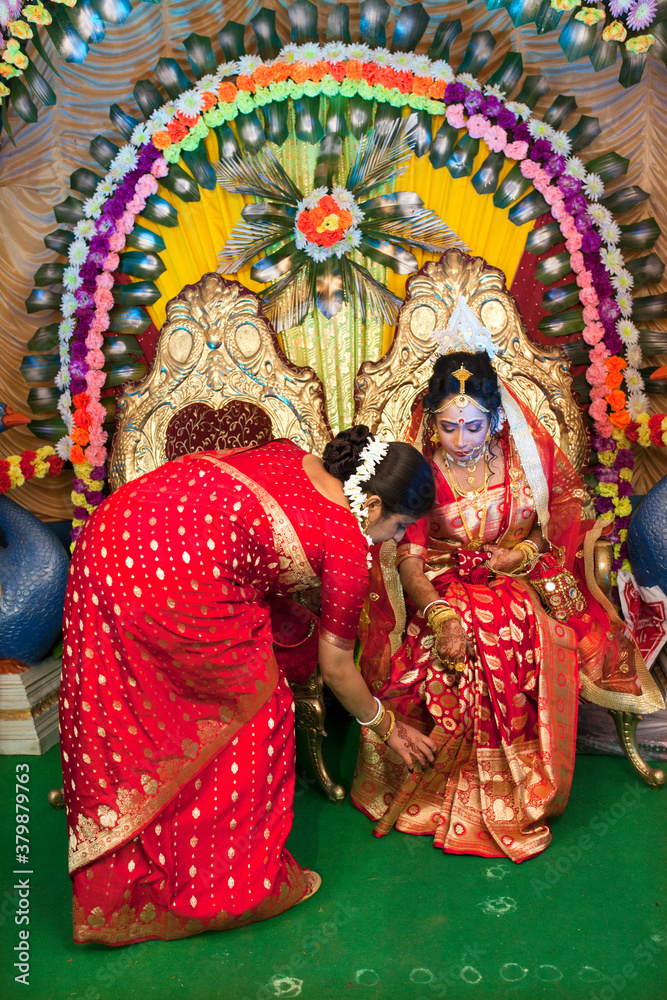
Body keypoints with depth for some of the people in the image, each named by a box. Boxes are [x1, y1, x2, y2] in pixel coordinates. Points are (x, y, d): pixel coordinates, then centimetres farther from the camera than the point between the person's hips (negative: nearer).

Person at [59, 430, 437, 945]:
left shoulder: (289, 455, 18)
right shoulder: (347, 545, 1)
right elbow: (336, 666, 9)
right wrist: (387, 726, 25)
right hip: (176, 582, -9)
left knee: (123, 722, 21)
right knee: (253, 711, 13)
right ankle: (237, 885, 31)